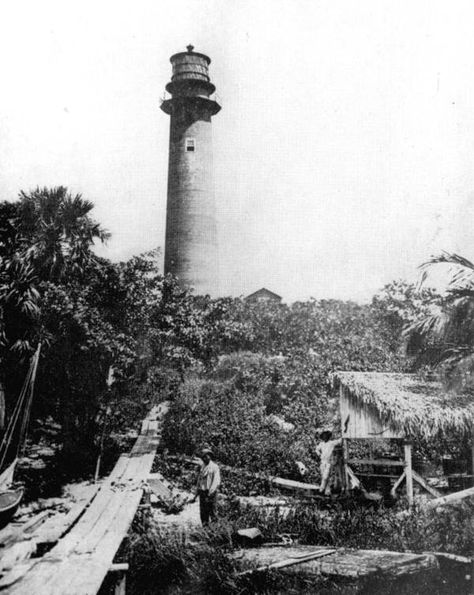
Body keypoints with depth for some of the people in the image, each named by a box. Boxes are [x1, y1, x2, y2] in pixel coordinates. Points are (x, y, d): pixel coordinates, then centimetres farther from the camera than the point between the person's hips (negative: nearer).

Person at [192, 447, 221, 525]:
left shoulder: (214, 467, -6)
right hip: (202, 493, 6)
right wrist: (196, 495, 18)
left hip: (211, 493, -6)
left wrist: (210, 493, -25)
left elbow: (216, 482, -15)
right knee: (203, 513, 7)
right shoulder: (202, 467, 13)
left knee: (212, 513, -4)